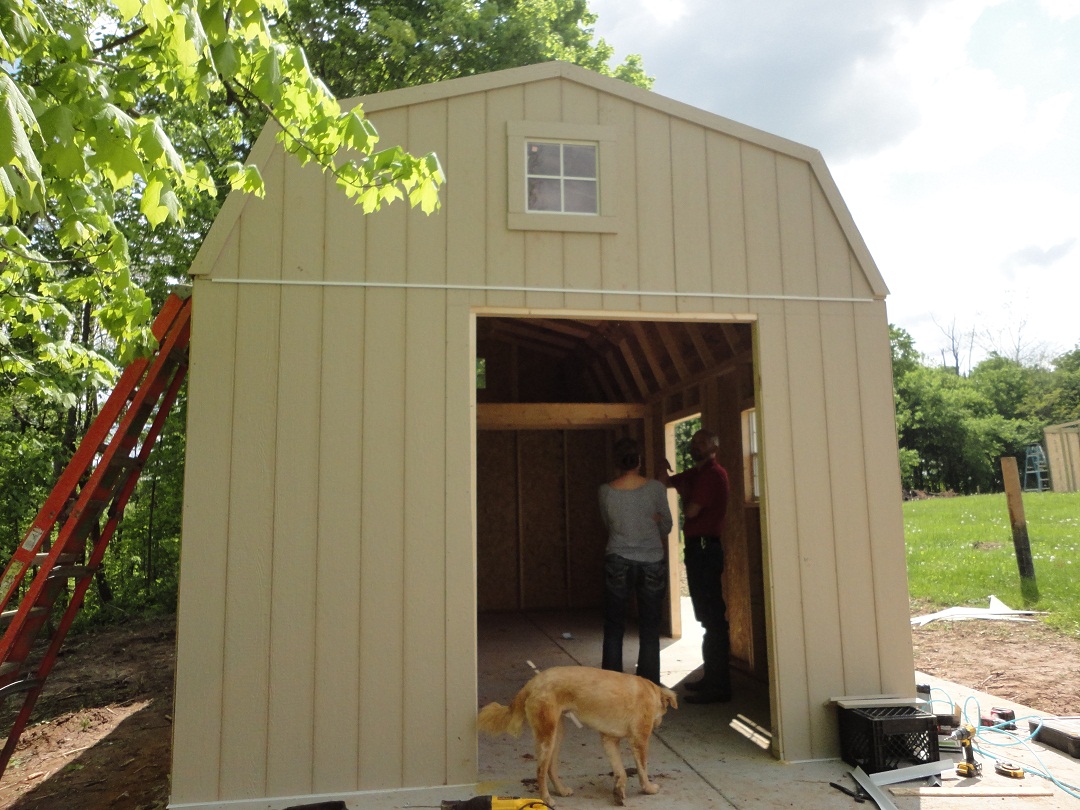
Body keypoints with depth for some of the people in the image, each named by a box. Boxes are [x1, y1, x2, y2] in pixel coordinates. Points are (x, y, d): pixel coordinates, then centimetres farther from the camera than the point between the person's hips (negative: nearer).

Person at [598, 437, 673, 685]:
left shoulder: (606, 491, -5)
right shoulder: (655, 488, -8)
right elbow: (666, 526, 4)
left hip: (618, 564, 0)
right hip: (653, 564, 0)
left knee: (613, 629, 11)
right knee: (650, 632, 8)